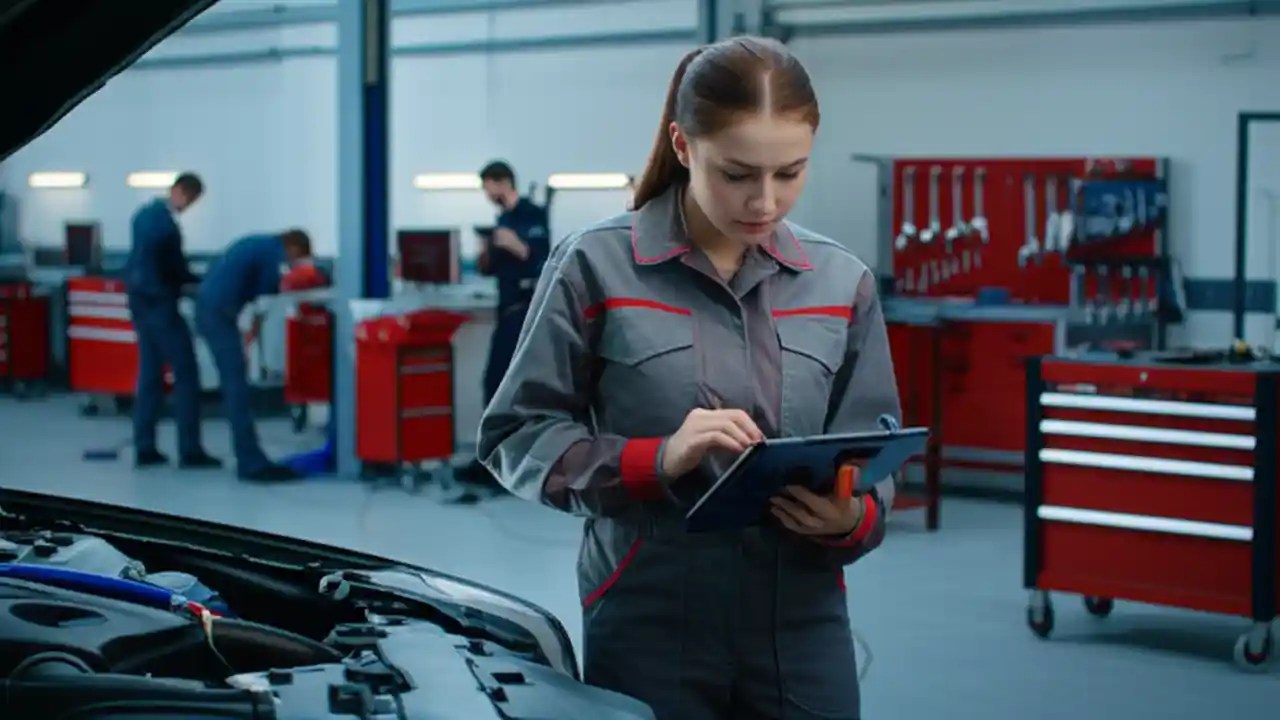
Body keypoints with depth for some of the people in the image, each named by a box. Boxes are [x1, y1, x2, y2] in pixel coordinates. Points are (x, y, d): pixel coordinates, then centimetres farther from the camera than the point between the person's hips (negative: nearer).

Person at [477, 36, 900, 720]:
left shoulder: (842, 282, 7)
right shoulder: (597, 265, -3)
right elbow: (516, 436, -3)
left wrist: (851, 519, -13)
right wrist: (656, 460, -17)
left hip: (803, 631, 3)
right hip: (648, 629, -3)